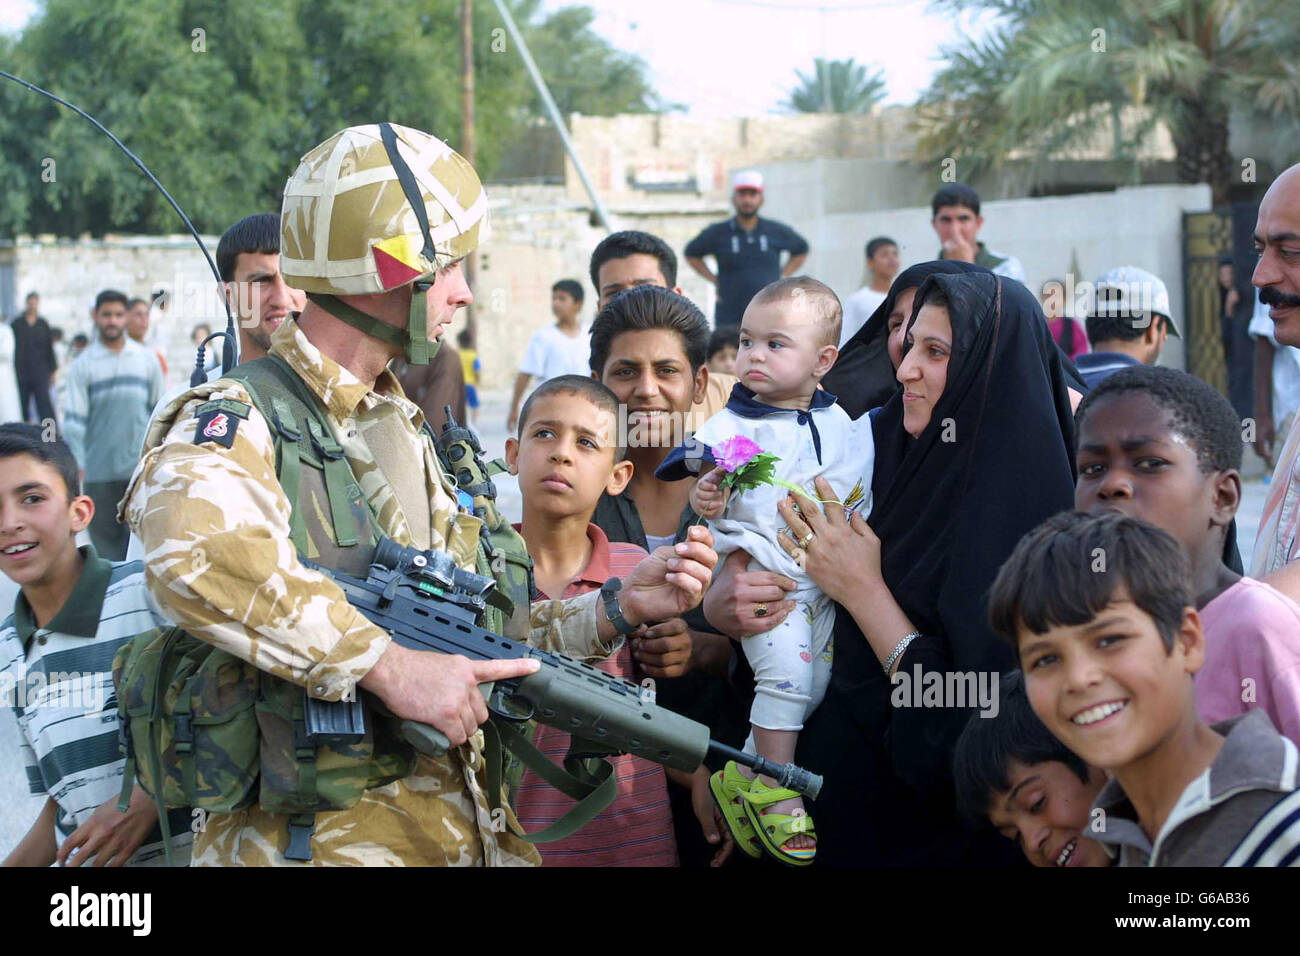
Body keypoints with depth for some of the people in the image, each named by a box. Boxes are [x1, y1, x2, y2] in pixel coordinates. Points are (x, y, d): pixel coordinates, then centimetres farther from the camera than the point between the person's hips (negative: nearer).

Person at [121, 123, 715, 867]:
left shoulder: (404, 428, 17)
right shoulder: (235, 422, -10)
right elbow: (197, 549, -33)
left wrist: (619, 608, 8)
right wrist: (389, 665, -31)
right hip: (320, 841, -7)